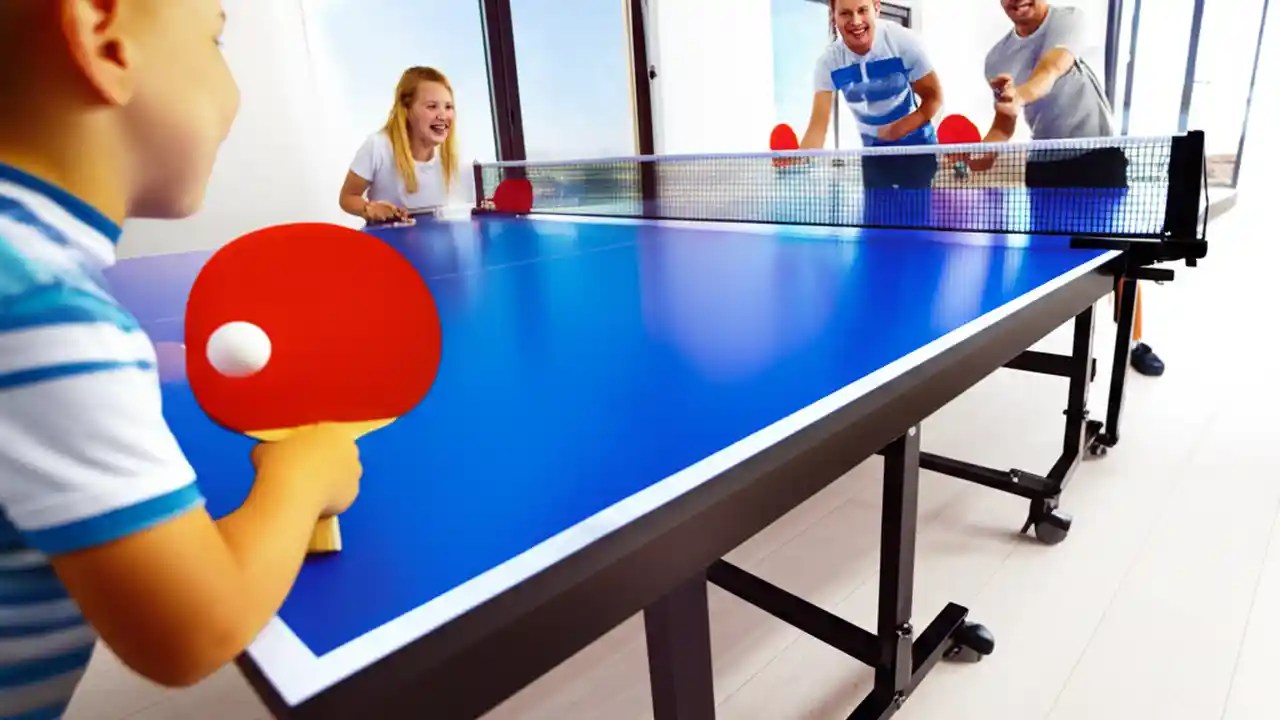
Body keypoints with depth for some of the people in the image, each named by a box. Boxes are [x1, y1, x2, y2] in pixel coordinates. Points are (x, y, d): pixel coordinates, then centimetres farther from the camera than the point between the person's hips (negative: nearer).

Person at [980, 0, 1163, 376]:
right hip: (1044, 163, 4)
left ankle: (1135, 343, 12)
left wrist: (1022, 94, -57)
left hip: (1098, 155, -4)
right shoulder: (997, 58, 3)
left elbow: (1052, 69, -34)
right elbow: (1004, 124, 11)